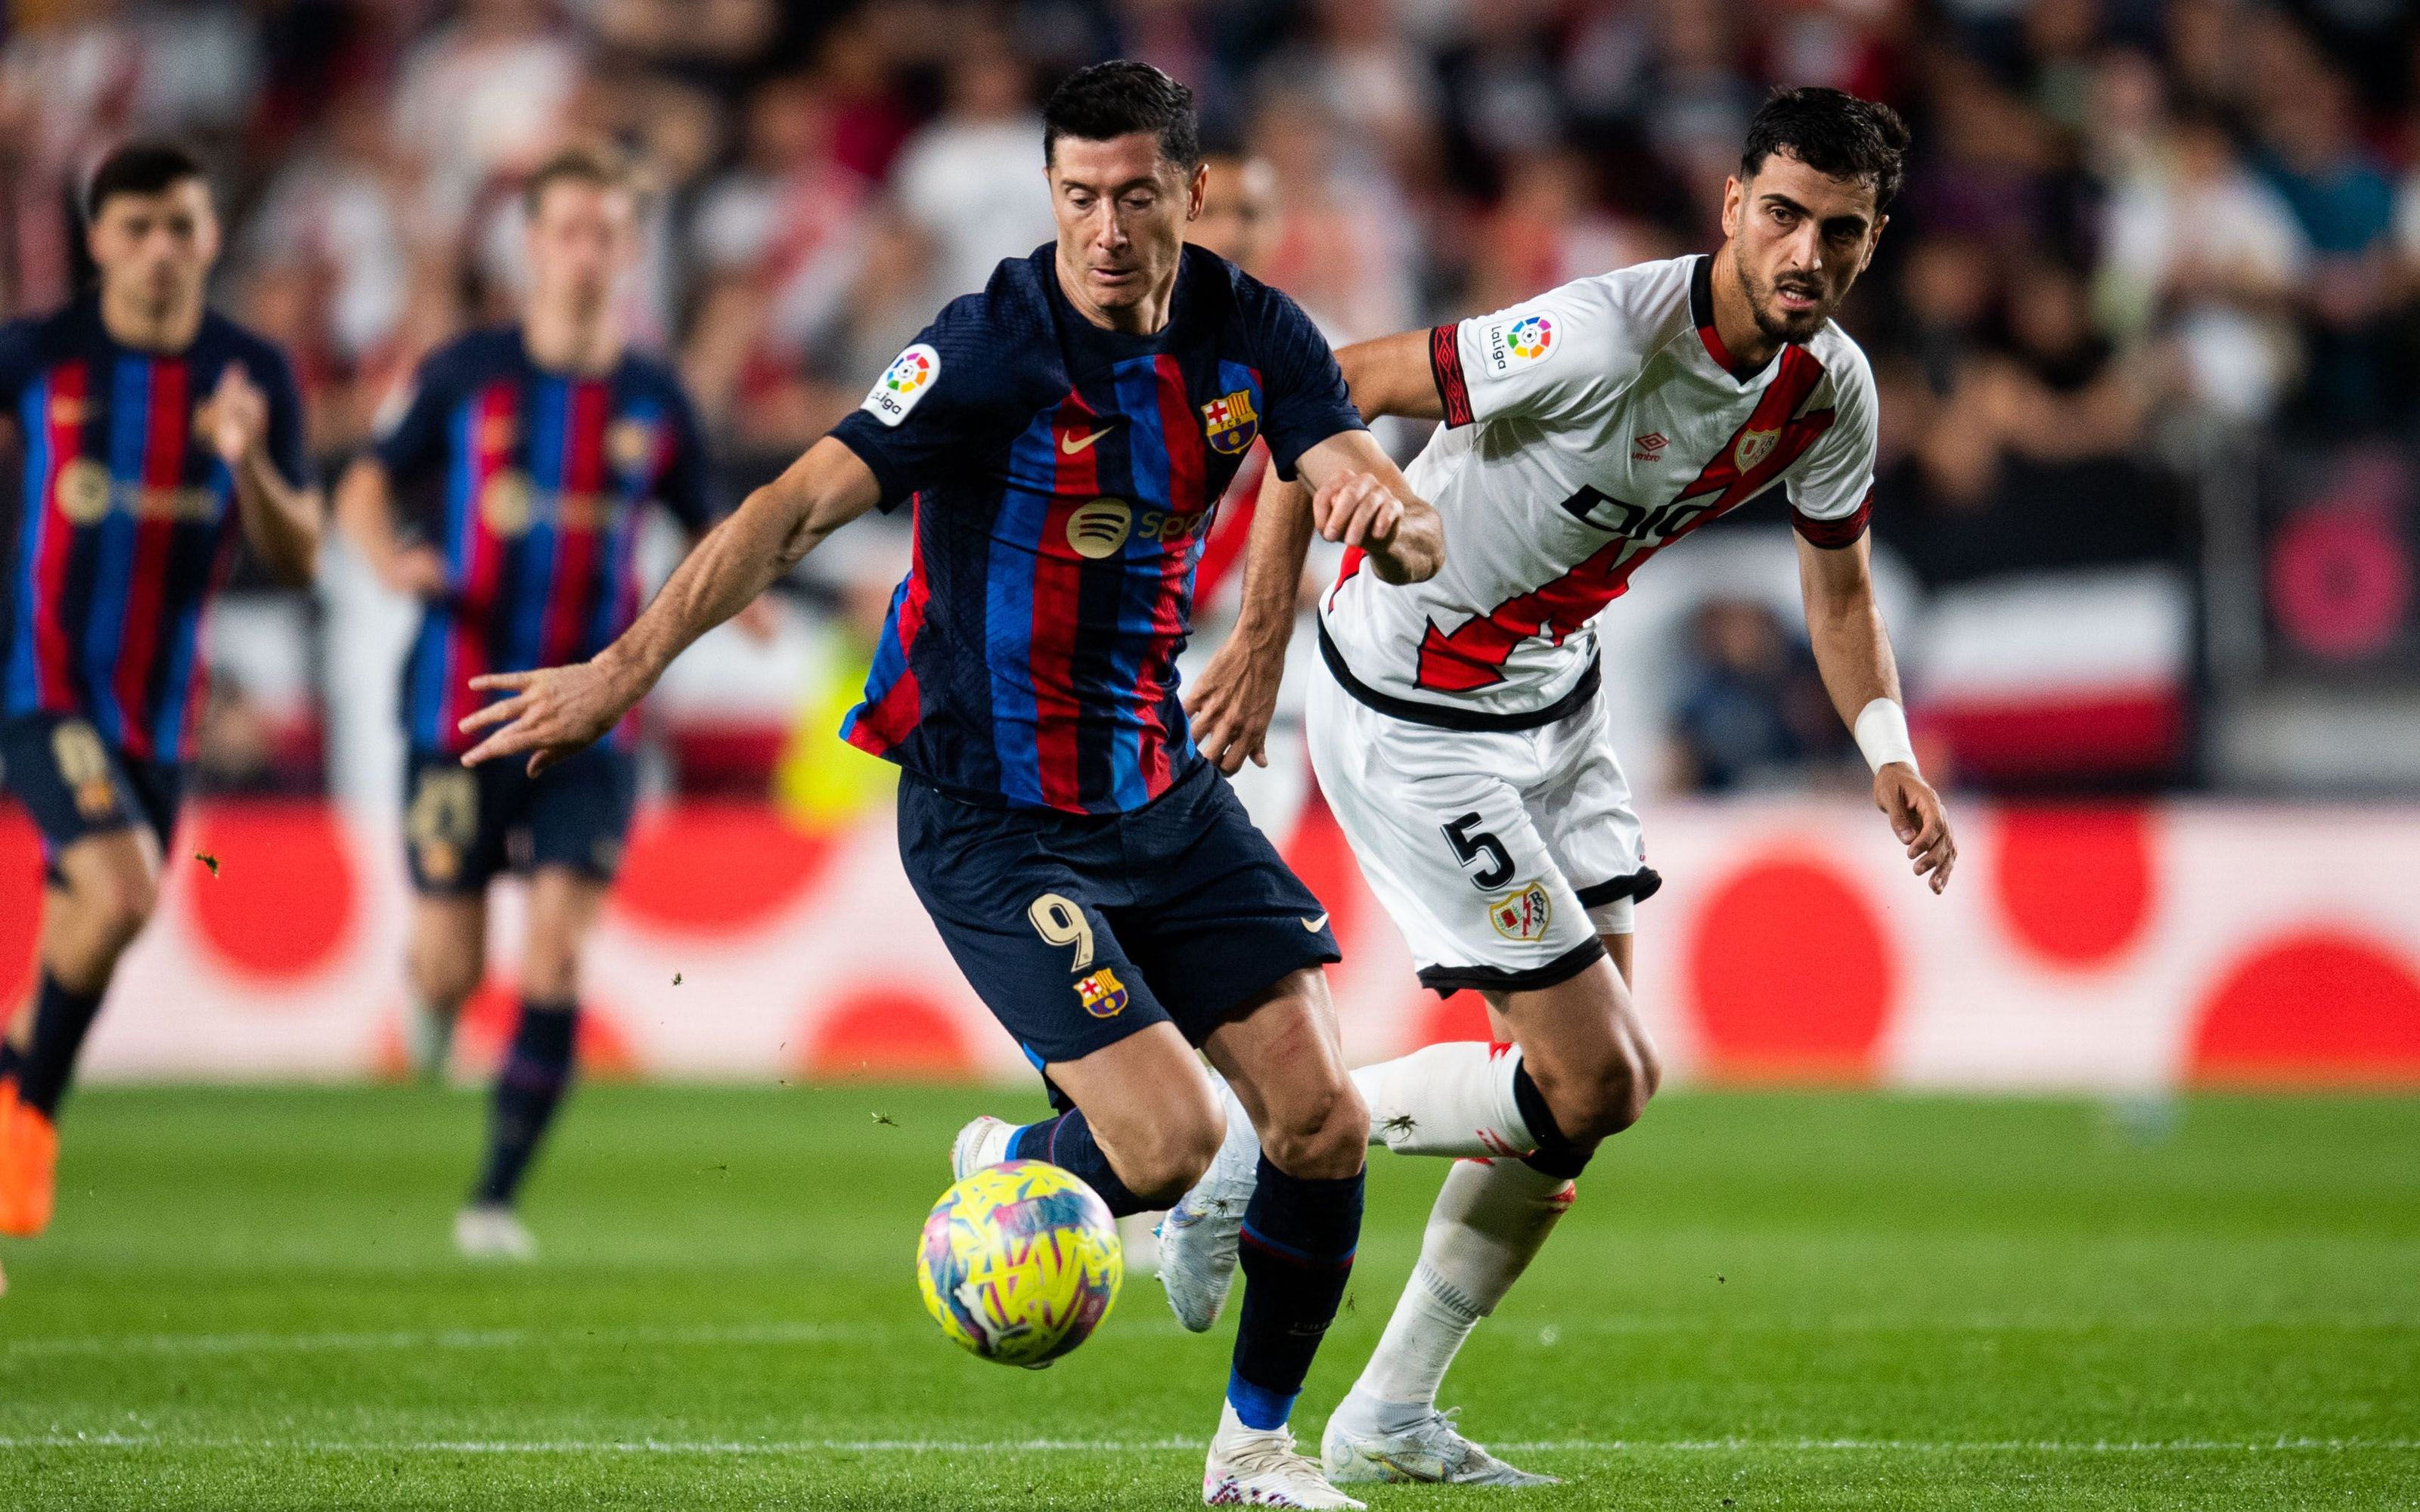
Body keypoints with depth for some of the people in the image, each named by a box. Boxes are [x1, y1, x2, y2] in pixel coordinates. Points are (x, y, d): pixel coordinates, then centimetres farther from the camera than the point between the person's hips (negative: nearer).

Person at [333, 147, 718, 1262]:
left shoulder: (655, 401, 4)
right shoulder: (467, 374, -1)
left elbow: (705, 528, 16)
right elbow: (365, 489, 7)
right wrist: (394, 559, -14)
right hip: (460, 710, -1)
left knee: (555, 952, -13)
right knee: (452, 970, -2)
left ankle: (497, 1197, -5)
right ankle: (428, 983, 38)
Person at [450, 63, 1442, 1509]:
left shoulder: (1250, 332, -3)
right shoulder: (995, 346, -20)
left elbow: (1416, 540, -9)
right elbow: (803, 502, -25)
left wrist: (1385, 513, -34)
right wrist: (625, 668, -33)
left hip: (1162, 788, 6)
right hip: (992, 818, -6)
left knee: (1321, 1119, 0)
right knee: (1166, 1139, -16)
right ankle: (1006, 1171, 19)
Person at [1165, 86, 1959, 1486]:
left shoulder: (1832, 390, -5)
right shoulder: (1607, 338, -29)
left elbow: (1838, 585, 13)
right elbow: (1324, 392, -24)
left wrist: (1890, 751, -4)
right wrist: (1266, 630, -24)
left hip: (1554, 700, 8)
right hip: (1412, 716, -8)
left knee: (1610, 1081, 8)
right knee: (1591, 1079, -11)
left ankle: (1391, 1418, 19)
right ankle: (1264, 1147, 7)